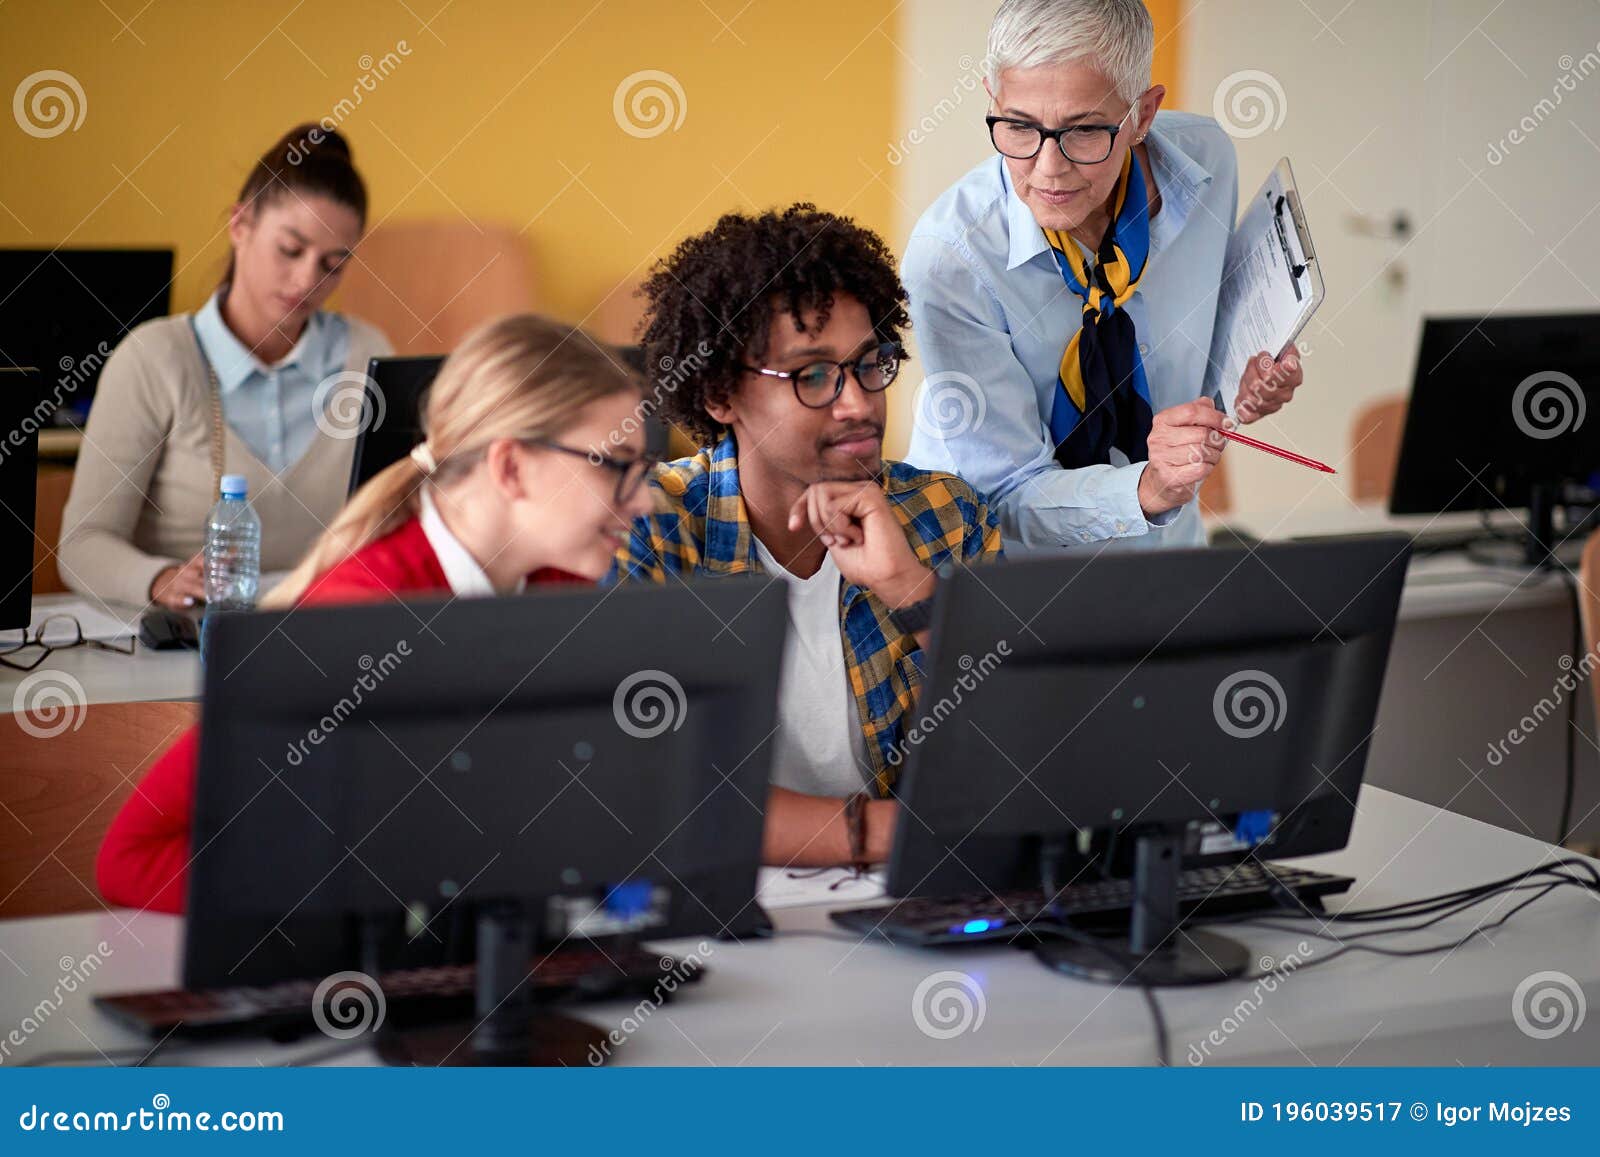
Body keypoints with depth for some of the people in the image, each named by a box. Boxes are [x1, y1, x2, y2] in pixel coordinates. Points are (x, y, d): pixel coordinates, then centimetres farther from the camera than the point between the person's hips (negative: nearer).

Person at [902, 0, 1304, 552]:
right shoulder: (948, 255, -25)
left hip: (1163, 542, 4)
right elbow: (1009, 494, -20)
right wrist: (1148, 489, -38)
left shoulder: (1204, 158, -10)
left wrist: (1245, 384, -11)